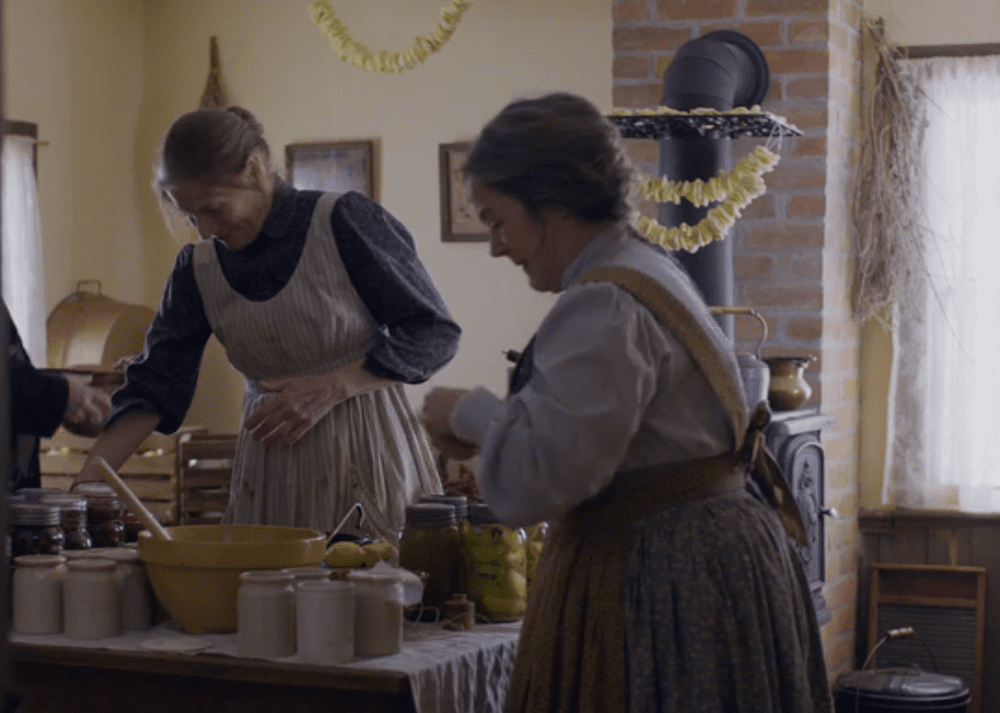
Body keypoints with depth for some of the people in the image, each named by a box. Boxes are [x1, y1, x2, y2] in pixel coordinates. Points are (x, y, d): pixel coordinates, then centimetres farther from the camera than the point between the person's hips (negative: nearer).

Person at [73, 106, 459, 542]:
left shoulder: (343, 221, -7)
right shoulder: (199, 267, 7)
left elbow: (436, 334, -5)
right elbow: (154, 385, 6)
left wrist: (329, 388, -14)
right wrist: (86, 482, -7)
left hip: (366, 453, -4)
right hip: (270, 472, 4)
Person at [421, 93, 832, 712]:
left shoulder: (605, 307, -20)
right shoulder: (647, 269, 12)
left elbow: (538, 480, -26)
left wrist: (468, 413, -9)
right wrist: (485, 426, 10)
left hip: (664, 579, -10)